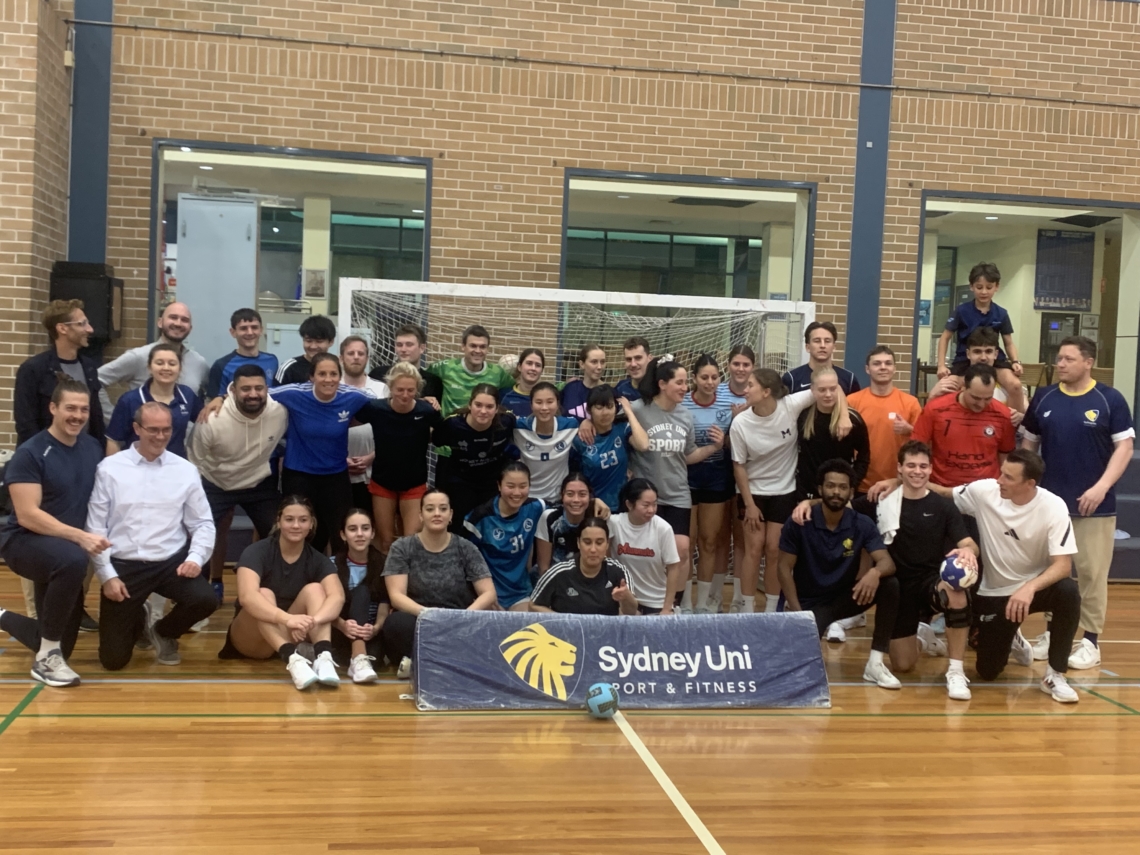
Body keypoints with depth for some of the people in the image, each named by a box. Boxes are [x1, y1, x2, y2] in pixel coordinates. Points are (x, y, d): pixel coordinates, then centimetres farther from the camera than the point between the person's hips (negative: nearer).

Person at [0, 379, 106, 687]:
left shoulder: (93, 448, 2)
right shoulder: (30, 453, -15)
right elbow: (27, 516, -22)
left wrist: (95, 538, -9)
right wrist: (80, 537, -32)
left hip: (67, 548, 7)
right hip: (25, 542, -7)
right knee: (73, 560, -40)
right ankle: (47, 658, -23)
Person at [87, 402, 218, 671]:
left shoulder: (186, 471, 2)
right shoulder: (110, 469, -2)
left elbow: (203, 524, 5)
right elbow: (95, 527, -1)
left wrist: (195, 558, -13)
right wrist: (106, 575, -8)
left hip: (171, 563, 1)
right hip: (123, 566, -1)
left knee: (206, 599, -29)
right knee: (113, 658, -4)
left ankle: (163, 632, 7)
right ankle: (138, 621, 34)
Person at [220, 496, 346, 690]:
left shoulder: (317, 560, -6)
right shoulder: (257, 552, -16)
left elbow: (337, 596, -25)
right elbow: (247, 596, -35)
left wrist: (312, 620, -47)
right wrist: (288, 619, -51)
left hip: (291, 635, 3)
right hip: (251, 639, -3)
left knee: (314, 589, -20)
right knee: (264, 595, -30)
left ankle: (323, 657, -43)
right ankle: (291, 658, -53)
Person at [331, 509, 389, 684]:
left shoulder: (383, 565, 4)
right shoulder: (332, 564, 4)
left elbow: (384, 607, -3)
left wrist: (375, 628, -27)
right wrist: (343, 625, -30)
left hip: (371, 634, 0)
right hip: (342, 633, 0)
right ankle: (359, 659, -48)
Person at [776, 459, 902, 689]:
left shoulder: (862, 524, -8)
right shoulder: (799, 523, -14)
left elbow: (887, 562, -17)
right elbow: (784, 568, -10)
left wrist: (875, 572, -43)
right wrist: (796, 612, -17)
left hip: (845, 597, 3)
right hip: (809, 602, -3)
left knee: (890, 584, -24)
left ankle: (875, 663, -15)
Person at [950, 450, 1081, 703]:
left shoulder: (1054, 507, -21)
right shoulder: (983, 491, -15)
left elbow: (1063, 564, -26)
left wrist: (1029, 588, -44)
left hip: (1037, 586, -1)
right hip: (994, 593, 2)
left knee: (1069, 592, -37)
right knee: (988, 672, -3)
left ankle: (1055, 674, -17)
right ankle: (1010, 639, 35)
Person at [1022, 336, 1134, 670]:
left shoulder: (1110, 400, -3)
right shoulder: (1043, 398, 5)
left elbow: (1124, 446, -5)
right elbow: (1030, 444, 12)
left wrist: (1102, 486, -16)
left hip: (1094, 504, -3)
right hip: (1049, 500, 3)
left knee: (1092, 573, 0)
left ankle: (1091, 641, 10)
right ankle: (1053, 632, 22)